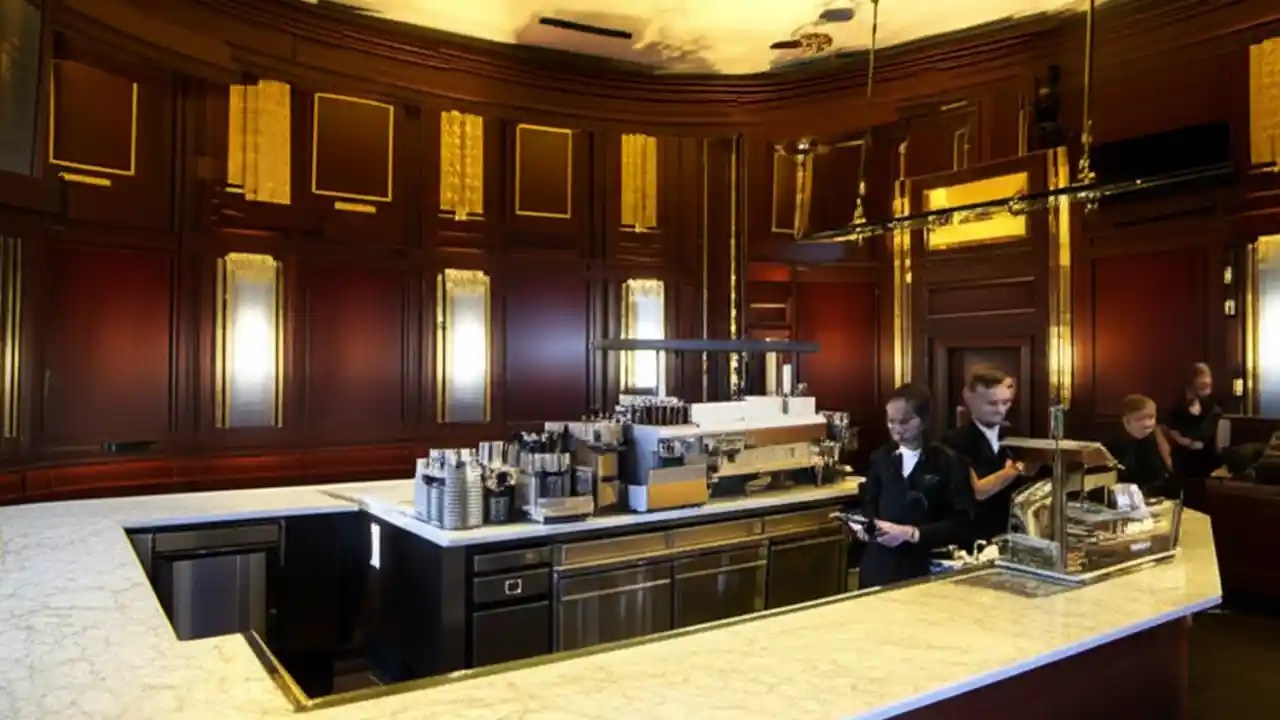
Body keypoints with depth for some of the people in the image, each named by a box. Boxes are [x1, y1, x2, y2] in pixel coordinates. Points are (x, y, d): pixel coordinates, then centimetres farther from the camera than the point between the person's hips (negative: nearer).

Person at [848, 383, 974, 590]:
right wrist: (865, 526, -8)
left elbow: (959, 524, -10)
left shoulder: (948, 462, -4)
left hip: (923, 569, -3)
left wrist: (911, 533, -20)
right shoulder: (880, 458, 9)